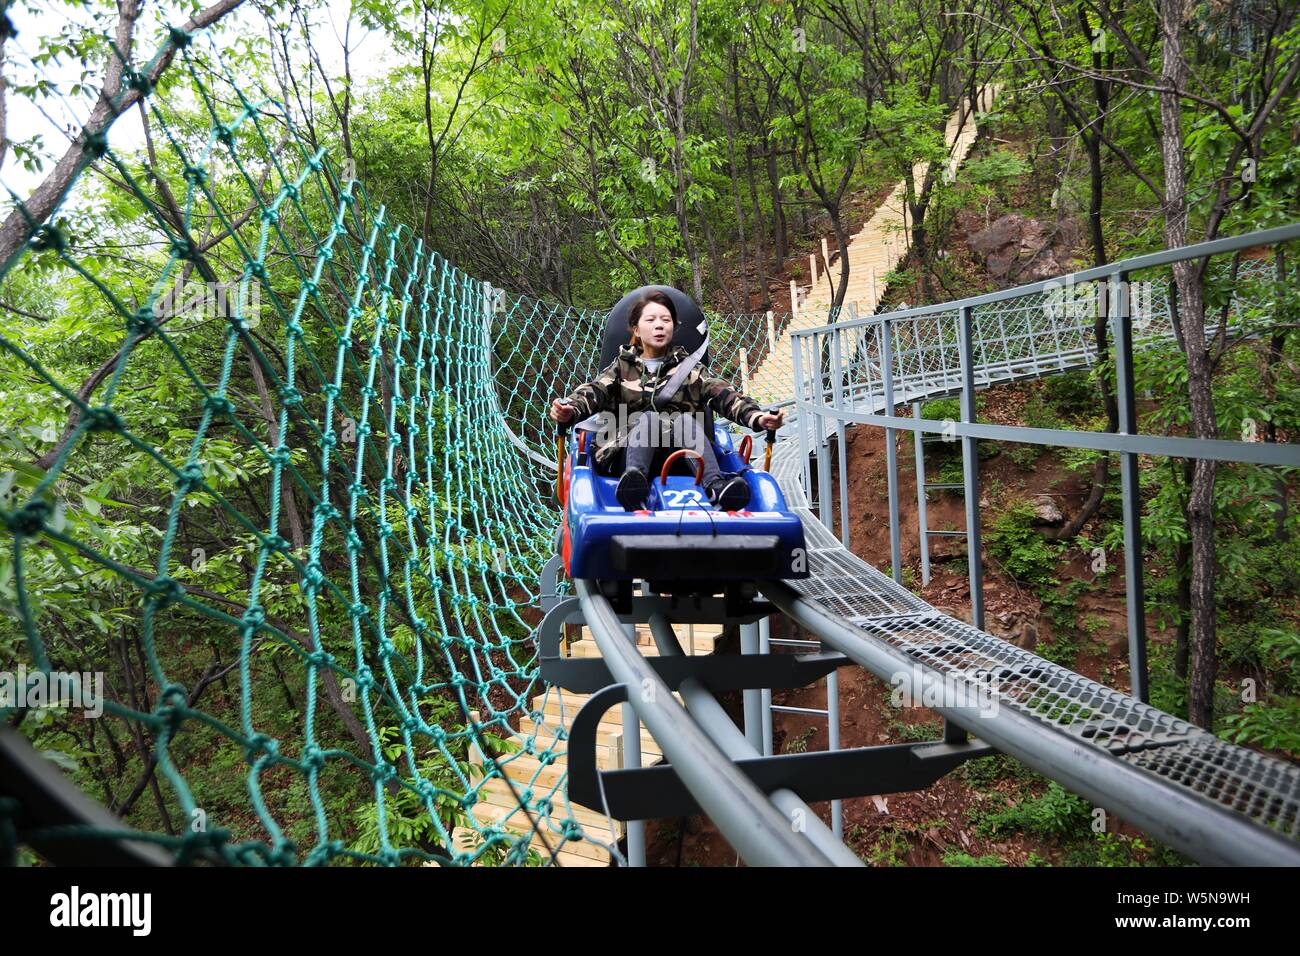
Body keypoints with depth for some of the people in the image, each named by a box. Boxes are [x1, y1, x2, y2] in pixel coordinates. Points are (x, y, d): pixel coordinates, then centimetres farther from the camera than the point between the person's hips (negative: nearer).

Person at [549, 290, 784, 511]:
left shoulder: (689, 369, 21)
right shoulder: (622, 367, 19)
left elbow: (723, 395, 5)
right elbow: (593, 392, 0)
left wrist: (756, 417, -15)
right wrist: (569, 409, -24)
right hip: (631, 452, -1)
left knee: (687, 420, -28)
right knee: (649, 418, -29)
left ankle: (717, 488, -53)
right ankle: (634, 478, -58)